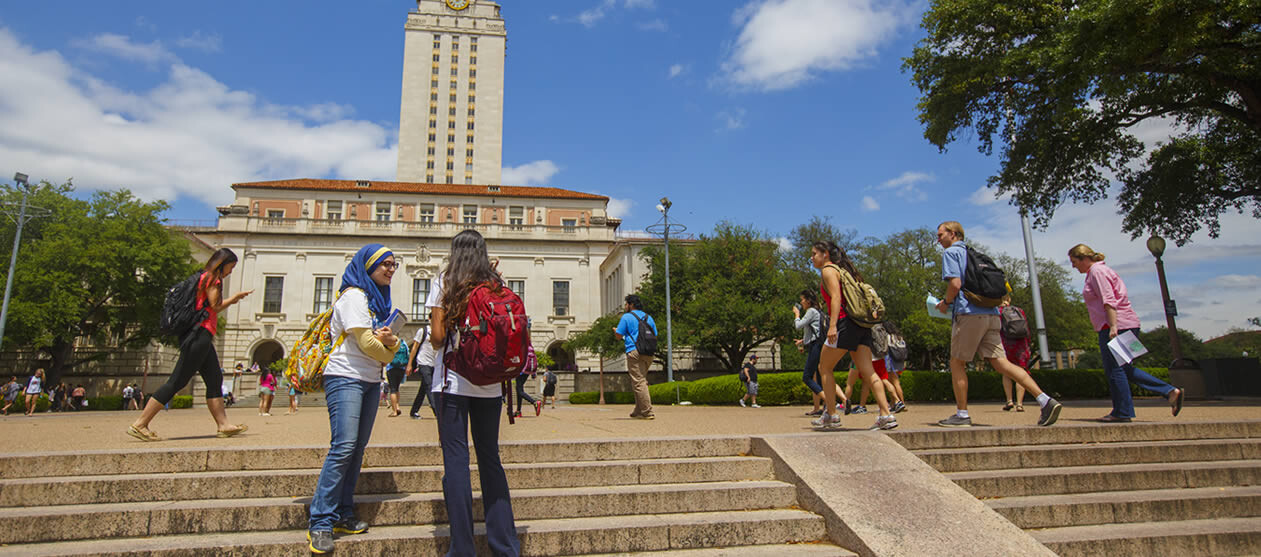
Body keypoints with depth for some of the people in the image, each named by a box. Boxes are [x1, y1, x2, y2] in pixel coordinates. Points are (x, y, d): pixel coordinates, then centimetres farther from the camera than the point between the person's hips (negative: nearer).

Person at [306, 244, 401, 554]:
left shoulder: (381, 300, 19)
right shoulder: (354, 296, -7)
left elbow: (390, 350, 13)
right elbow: (366, 343, -15)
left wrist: (390, 342, -10)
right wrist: (387, 351, 4)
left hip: (370, 380, 9)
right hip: (345, 378, -8)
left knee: (357, 448, 7)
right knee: (344, 446, -16)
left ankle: (343, 515, 14)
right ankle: (320, 522, -11)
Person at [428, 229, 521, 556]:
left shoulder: (445, 282, -1)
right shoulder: (498, 286, 7)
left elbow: (437, 336, -6)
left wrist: (435, 342, 15)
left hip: (453, 381, -3)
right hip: (490, 382, 3)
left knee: (456, 460, 2)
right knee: (490, 458, 11)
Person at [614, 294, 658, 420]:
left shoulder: (627, 317, 1)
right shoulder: (648, 318, 18)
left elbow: (619, 336, 0)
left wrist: (615, 330, 21)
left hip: (634, 352, -7)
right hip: (648, 353, 7)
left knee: (639, 382, -7)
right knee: (643, 380, 16)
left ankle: (647, 412, -12)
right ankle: (638, 411, 21)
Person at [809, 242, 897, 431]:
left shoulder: (828, 269, -2)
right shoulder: (841, 269, 25)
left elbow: (836, 297, -15)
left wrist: (833, 325, -24)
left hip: (845, 323, -9)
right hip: (861, 324, 9)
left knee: (824, 368, 3)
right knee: (867, 370, 2)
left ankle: (831, 415, 3)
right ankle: (886, 415, -7)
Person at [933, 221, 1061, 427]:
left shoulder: (951, 252, 0)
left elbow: (955, 284, -14)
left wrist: (945, 303, 4)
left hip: (968, 314, -8)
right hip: (991, 314, 8)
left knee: (957, 363, 3)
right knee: (1000, 362, 3)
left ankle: (962, 414, 5)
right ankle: (1045, 400, -9)